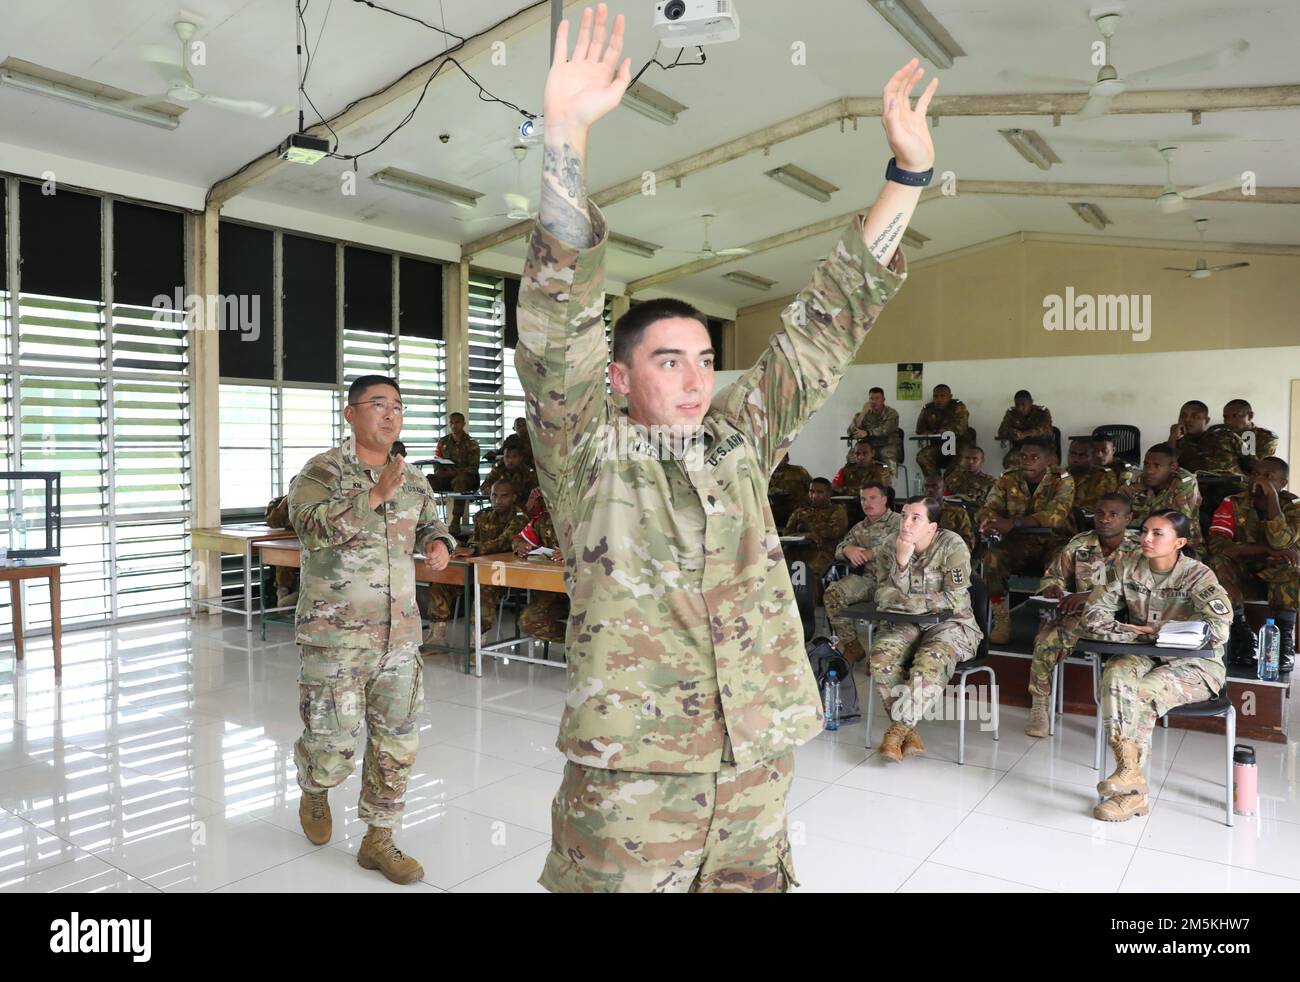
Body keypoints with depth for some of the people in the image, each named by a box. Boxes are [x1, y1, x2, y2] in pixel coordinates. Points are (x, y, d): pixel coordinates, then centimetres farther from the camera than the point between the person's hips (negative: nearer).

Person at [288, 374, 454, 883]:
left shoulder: (413, 477, 9)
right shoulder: (323, 471, -8)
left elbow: (430, 522, 24)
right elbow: (314, 526, -24)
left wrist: (438, 542, 2)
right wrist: (377, 493, -31)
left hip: (400, 635, 5)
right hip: (334, 636, -5)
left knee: (397, 743, 9)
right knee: (333, 745, 4)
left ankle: (378, 840, 26)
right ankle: (313, 792, 40)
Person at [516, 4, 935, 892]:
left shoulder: (740, 439, 8)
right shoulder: (588, 453, -3)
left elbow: (827, 328, 7)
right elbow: (559, 321, -14)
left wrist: (908, 173, 4)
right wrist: (567, 134, -21)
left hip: (759, 762, 4)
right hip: (631, 770, -4)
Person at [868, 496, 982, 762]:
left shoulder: (953, 546, -12)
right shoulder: (890, 548, 0)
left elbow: (956, 599, -19)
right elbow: (884, 596, -8)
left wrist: (907, 601, -19)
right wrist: (901, 560, -22)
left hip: (950, 623, -3)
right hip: (905, 622, 4)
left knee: (930, 662, -34)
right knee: (881, 655, -27)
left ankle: (898, 728, -16)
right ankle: (909, 733, -16)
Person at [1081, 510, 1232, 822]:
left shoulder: (1198, 575, -12)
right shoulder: (1127, 568, -1)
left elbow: (1219, 628, -27)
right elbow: (1094, 616, -4)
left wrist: (1156, 631, -21)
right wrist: (1133, 632, -19)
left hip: (1194, 663, -3)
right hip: (1143, 655, 3)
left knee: (1142, 694, -30)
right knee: (1115, 676, -30)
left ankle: (1129, 774, -13)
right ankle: (1133, 786, -34)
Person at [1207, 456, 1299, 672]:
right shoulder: (1233, 503, -3)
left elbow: (1280, 542, -27)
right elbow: (1216, 544, -20)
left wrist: (1272, 496, -26)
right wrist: (1267, 549, -28)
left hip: (1279, 580, -1)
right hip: (1242, 578, 1)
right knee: (1218, 562, -30)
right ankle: (1241, 631, -23)